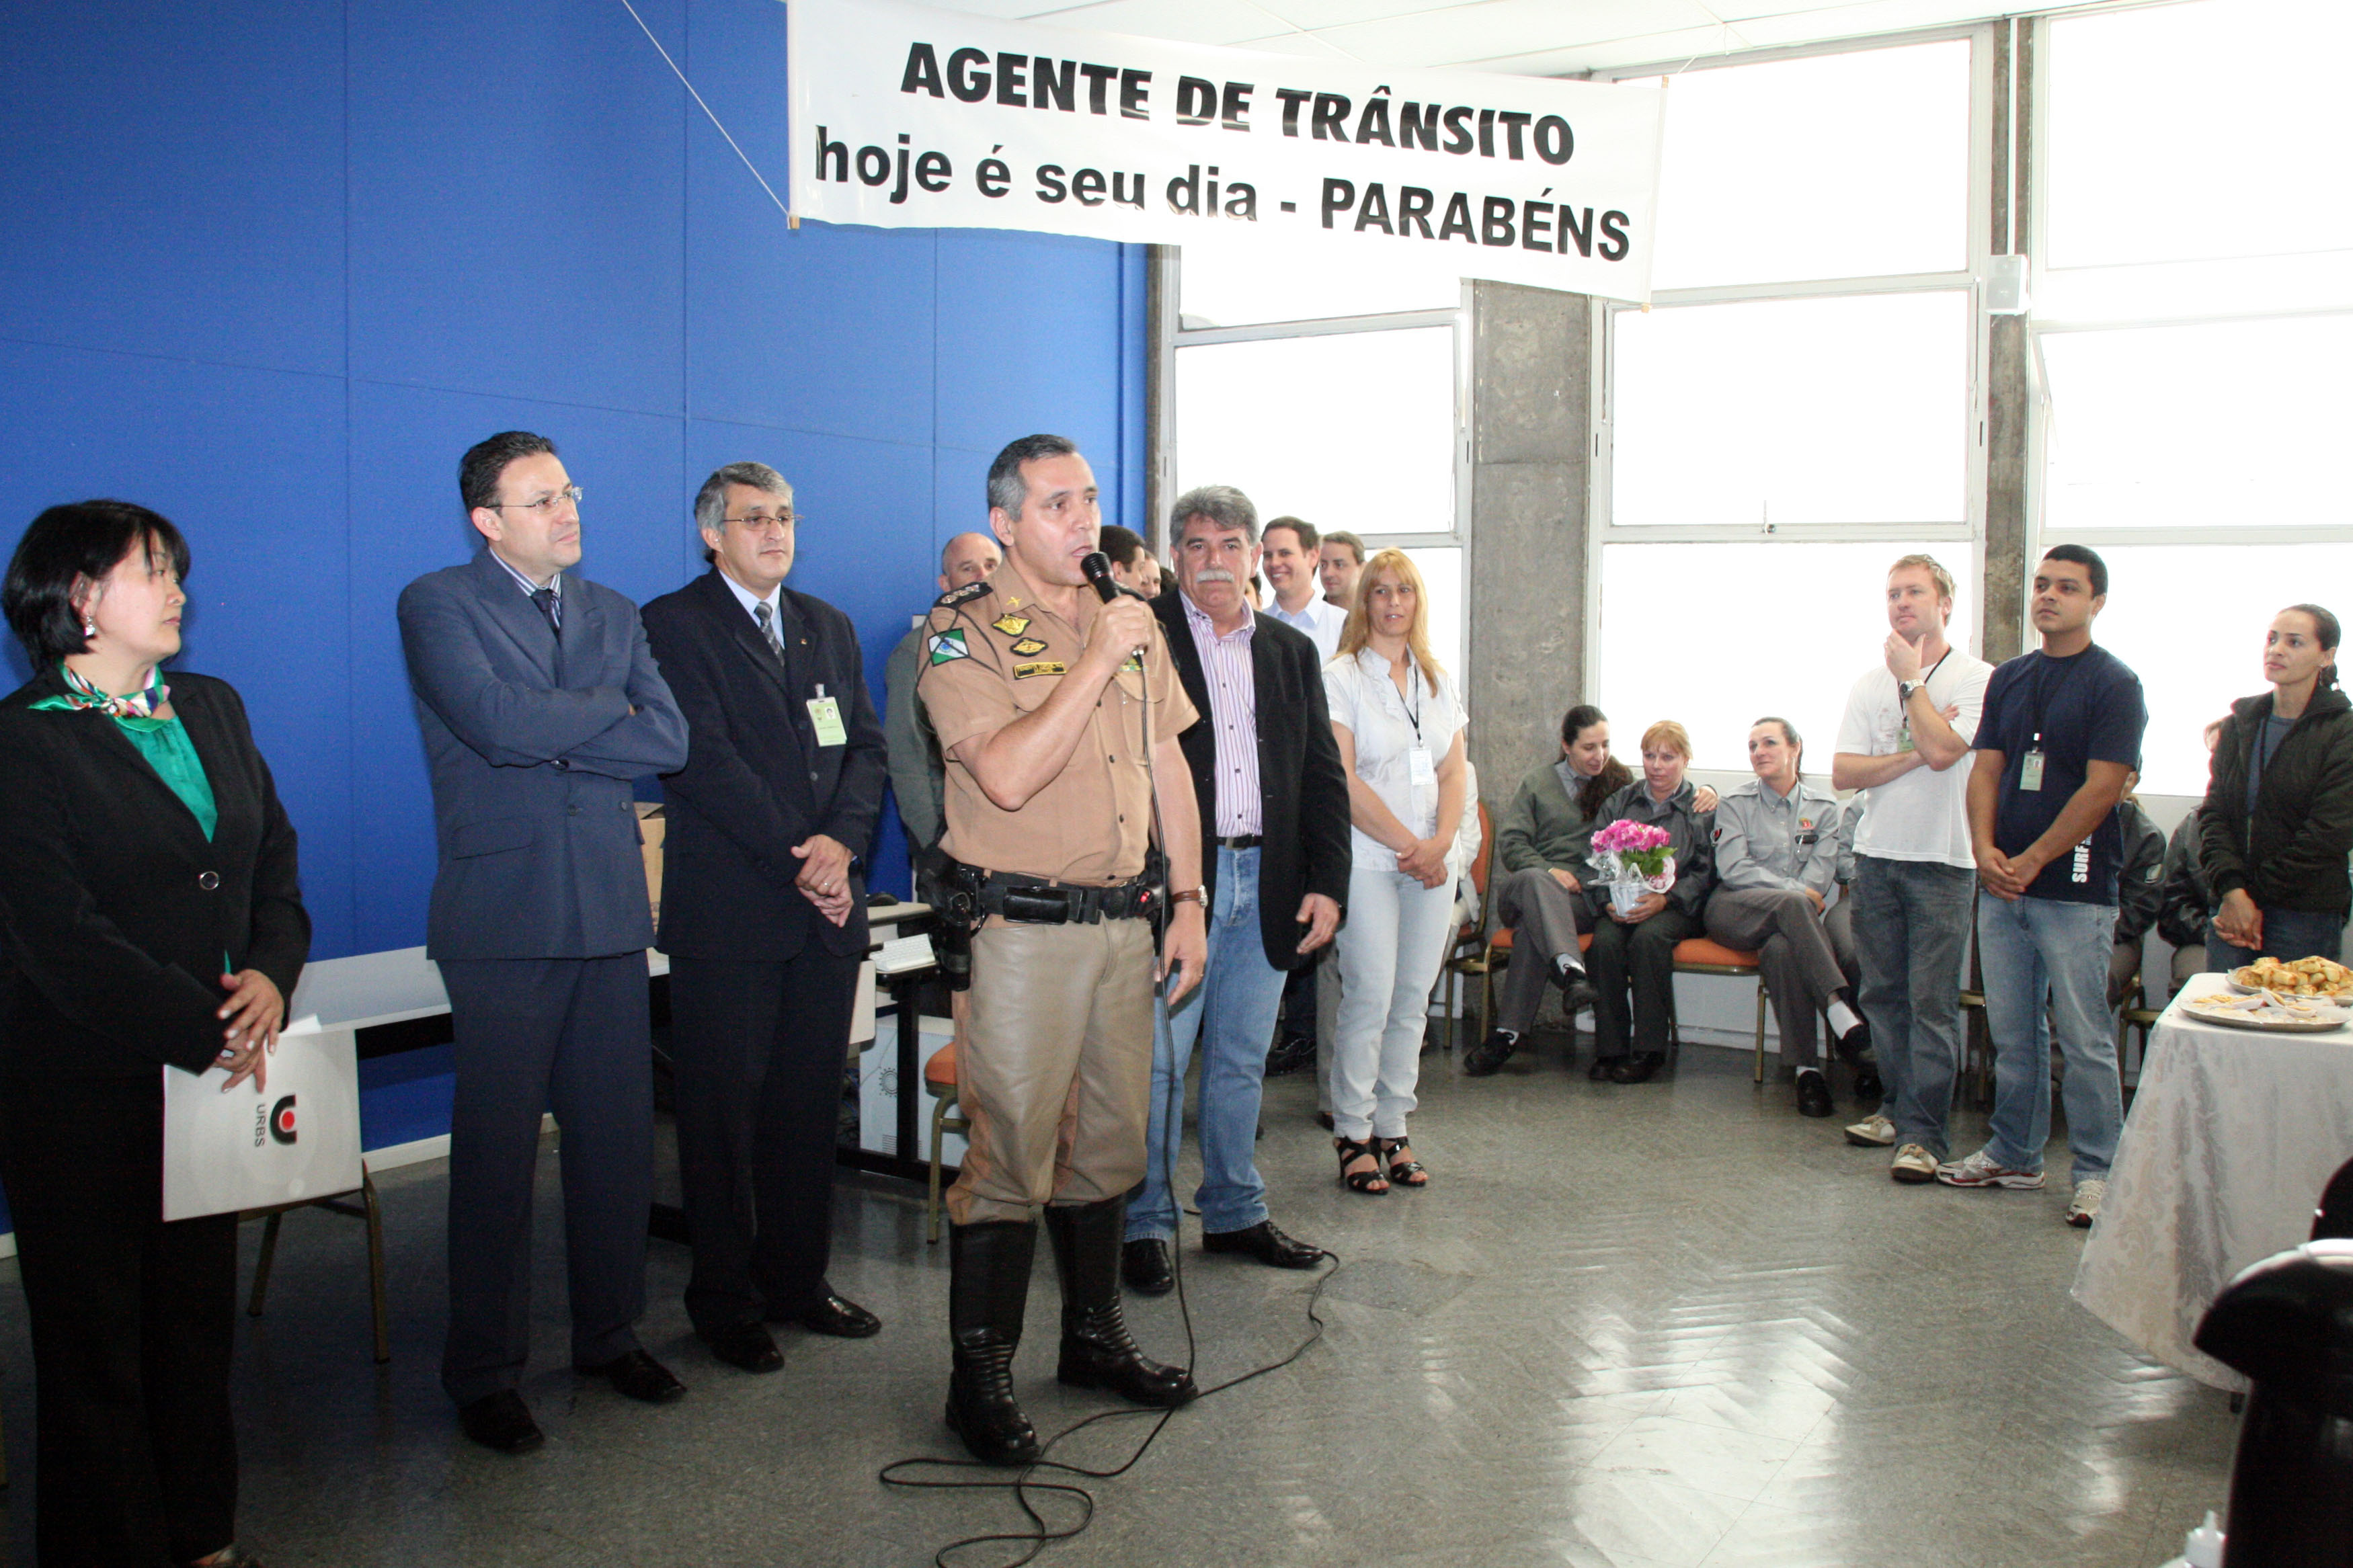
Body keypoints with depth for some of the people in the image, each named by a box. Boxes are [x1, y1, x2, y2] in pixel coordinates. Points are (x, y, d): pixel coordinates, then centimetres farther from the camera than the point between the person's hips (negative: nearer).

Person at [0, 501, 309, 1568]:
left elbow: (278, 863, 10)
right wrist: (205, 1032, -16)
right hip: (88, 1090, -6)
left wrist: (272, 972, -9)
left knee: (199, 1313, 16)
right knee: (97, 1336, 8)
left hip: (218, 1069, 6)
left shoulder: (214, 710, 11)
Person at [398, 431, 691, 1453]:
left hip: (609, 909, 5)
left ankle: (611, 1335, 25)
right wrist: (609, 706, -3)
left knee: (617, 1138, 9)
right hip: (505, 917, -5)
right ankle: (484, 1375, 15)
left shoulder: (610, 612, 15)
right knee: (497, 1150, 2)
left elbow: (671, 741, 1)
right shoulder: (438, 605, 0)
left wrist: (550, 738, -9)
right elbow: (497, 720, -18)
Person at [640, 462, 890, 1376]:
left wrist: (842, 842, -9)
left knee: (811, 1104, 10)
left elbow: (866, 746, 9)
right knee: (724, 1109, 2)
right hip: (726, 913, -5)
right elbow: (702, 759, -11)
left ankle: (798, 1276, 23)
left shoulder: (828, 627, 17)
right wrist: (798, 858, -14)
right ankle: (725, 1298, 14)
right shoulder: (674, 625, -2)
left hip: (826, 908, 5)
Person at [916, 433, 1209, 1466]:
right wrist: (1097, 662, -19)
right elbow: (1008, 776, -21)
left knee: (1109, 1143, 14)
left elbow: (1170, 768, 16)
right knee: (1009, 1151, -4)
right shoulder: (963, 633, -7)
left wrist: (1187, 903, 11)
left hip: (1124, 922, 6)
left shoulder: (1131, 624, 13)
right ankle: (980, 1376, 8)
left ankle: (1095, 1336, 29)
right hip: (1023, 927, -6)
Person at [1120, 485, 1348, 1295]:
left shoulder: (1292, 652, 14)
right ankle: (1146, 1223, 13)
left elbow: (1323, 777, 13)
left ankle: (1235, 1212, 26)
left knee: (1241, 1062, 14)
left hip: (1266, 885, 5)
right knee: (1158, 1061, 0)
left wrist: (1327, 883, 4)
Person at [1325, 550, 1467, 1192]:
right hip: (1367, 859, -5)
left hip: (1430, 864, 5)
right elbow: (1343, 780, -9)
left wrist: (1441, 843, -7)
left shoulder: (1439, 681, 15)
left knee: (1413, 1000, 5)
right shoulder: (1342, 678, -2)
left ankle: (1393, 1131, 13)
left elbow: (1453, 774, 11)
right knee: (1370, 996, -8)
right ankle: (1353, 1136, 3)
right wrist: (1408, 845, -11)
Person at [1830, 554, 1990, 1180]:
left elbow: (1943, 750, -20)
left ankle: (1923, 1133, -3)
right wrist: (1914, 756, -12)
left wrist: (1911, 677, -9)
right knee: (1882, 994, 11)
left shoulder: (1976, 678, -4)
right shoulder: (1871, 684, 11)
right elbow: (1843, 773, 2)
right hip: (1876, 857, 5)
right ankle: (1896, 1108, 23)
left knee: (1931, 1003, -6)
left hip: (1941, 861, -5)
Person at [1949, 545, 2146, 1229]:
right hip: (2002, 886, 6)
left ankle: (2096, 1172, 6)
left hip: (2075, 889, -6)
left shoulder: (2114, 684, -5)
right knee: (2012, 1032, 12)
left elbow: (2101, 789, -11)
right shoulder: (2008, 678, 14)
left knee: (2083, 1038, -3)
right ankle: (2014, 1155, 23)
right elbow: (1986, 770, 10)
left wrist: (2031, 862, -12)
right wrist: (1986, 851, -6)